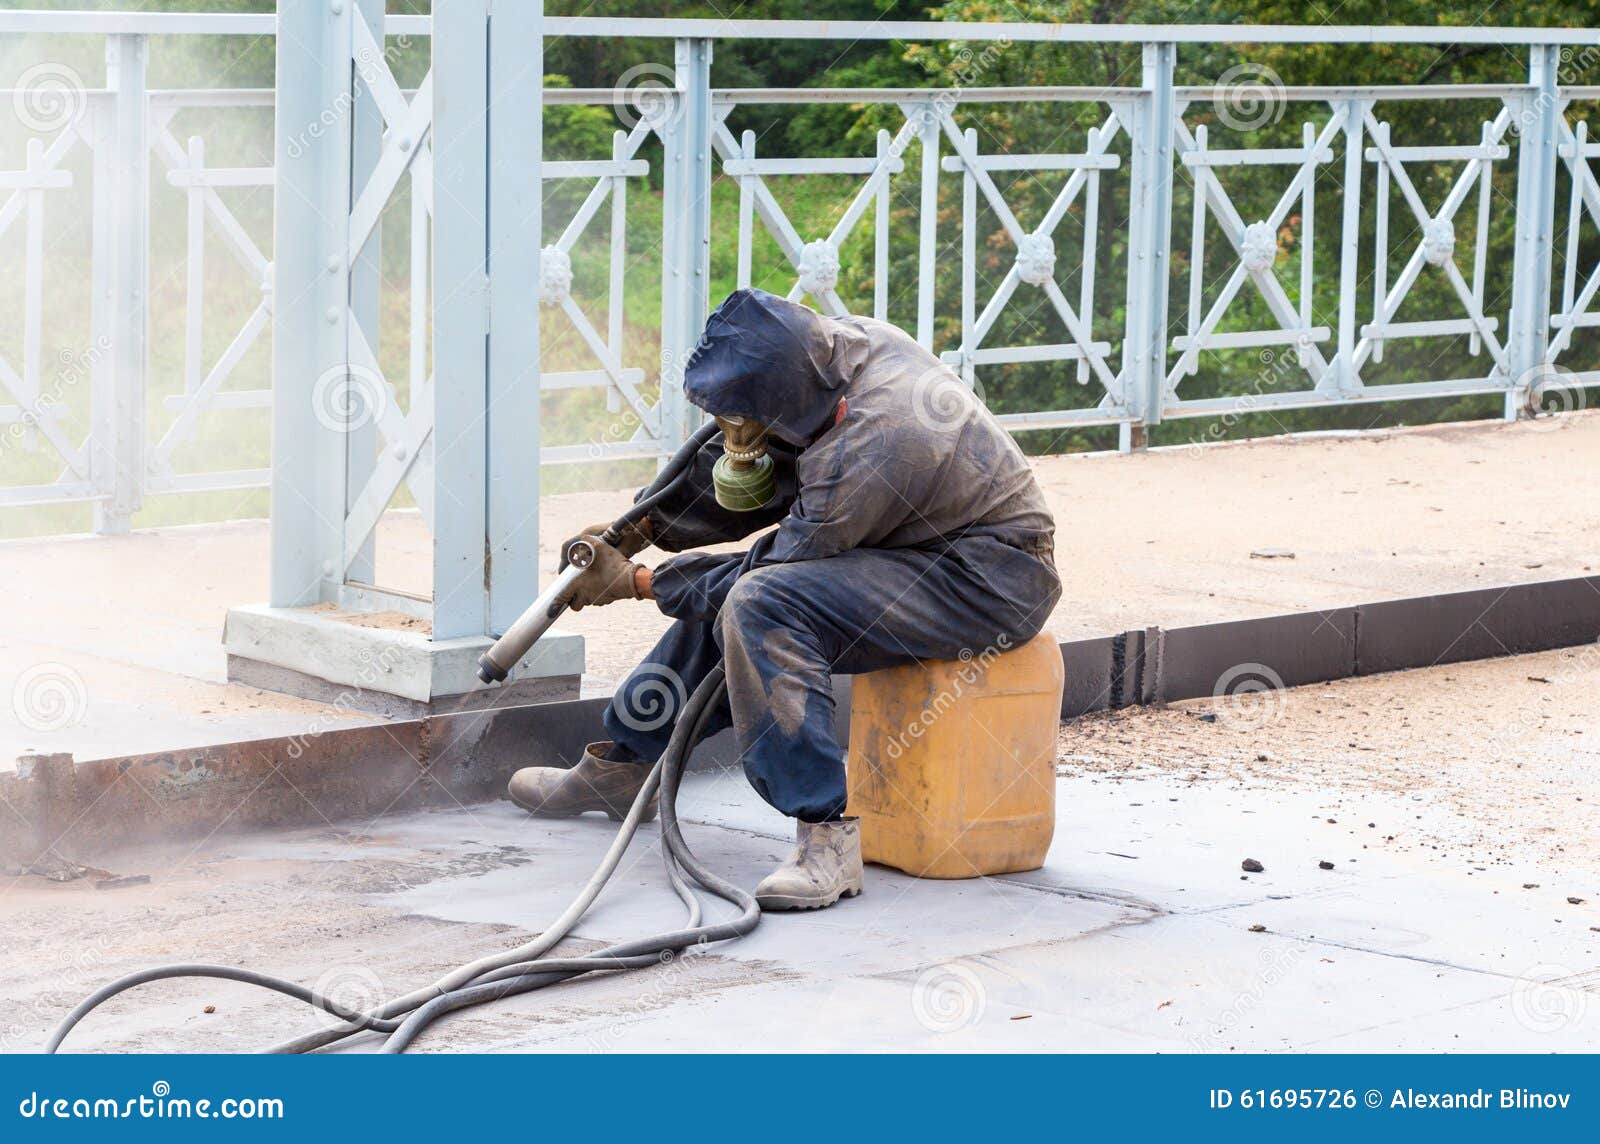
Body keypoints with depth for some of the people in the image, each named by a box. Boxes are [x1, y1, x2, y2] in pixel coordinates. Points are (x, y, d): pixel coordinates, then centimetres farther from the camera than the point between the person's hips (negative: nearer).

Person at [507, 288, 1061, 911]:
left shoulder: (865, 451, -31)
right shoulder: (845, 341, -6)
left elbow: (778, 583, -16)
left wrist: (636, 582, -5)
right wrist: (642, 527, 12)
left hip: (993, 577, -10)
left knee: (761, 604, -27)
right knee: (725, 586, 17)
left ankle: (826, 836, -27)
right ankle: (622, 763, 34)